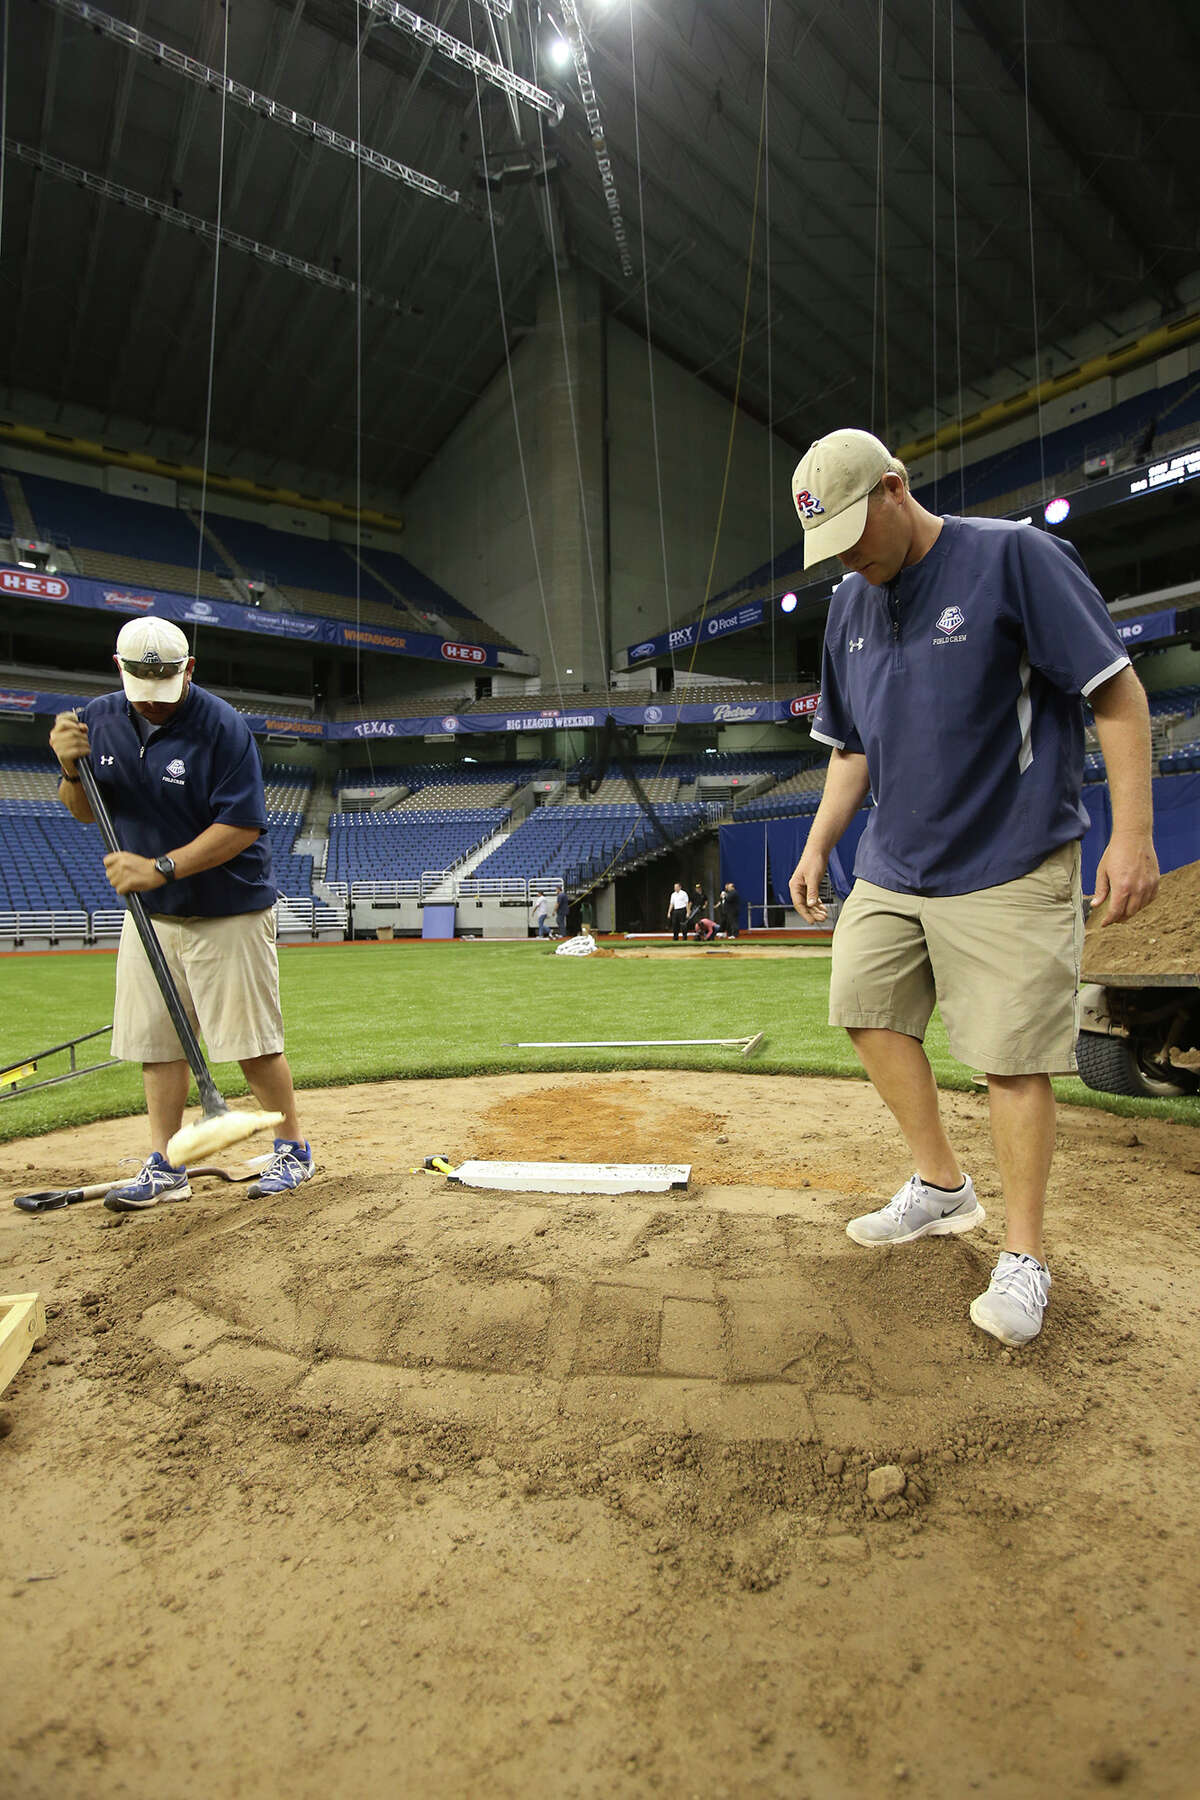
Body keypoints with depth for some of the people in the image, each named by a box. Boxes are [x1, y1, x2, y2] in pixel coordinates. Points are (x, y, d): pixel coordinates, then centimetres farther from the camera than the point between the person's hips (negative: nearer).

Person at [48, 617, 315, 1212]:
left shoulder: (223, 728, -16)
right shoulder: (99, 718, 3)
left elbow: (241, 826, -21)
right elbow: (85, 812, 12)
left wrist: (161, 868, -26)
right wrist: (71, 769, -9)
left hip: (229, 914, -5)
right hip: (148, 916, 6)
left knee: (251, 1041, -2)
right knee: (154, 1041, 8)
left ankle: (292, 1148, 16)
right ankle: (163, 1168, 20)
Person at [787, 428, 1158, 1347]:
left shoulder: (1014, 556, -9)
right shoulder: (850, 605, 11)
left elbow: (1117, 692, -10)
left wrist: (1132, 834, -16)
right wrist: (818, 847, 12)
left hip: (1011, 867, -7)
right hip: (893, 869, 7)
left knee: (1012, 1055, -4)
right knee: (867, 1007, 7)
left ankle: (1023, 1256, 14)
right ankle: (943, 1187, 26)